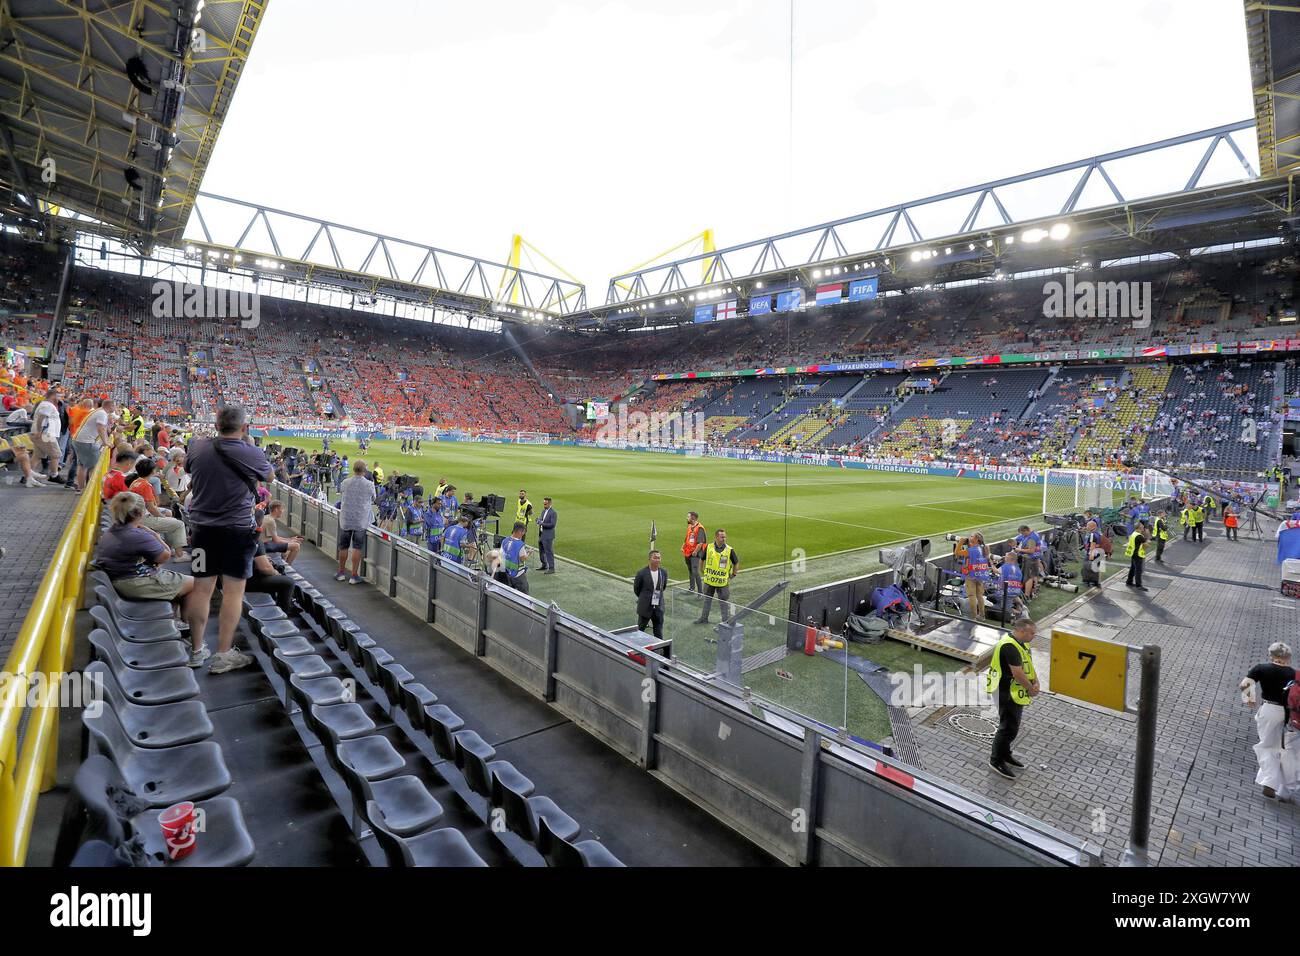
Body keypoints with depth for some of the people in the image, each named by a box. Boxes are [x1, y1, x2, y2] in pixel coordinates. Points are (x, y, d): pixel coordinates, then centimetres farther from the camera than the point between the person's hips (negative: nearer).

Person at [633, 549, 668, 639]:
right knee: (640, 631, 12)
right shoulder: (642, 573, -14)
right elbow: (636, 589, 1)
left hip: (658, 608, 3)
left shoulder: (664, 573, -2)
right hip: (645, 608, -3)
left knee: (659, 634, 10)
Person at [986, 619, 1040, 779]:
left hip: (1016, 693, 10)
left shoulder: (1022, 643, 9)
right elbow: (1017, 673, -26)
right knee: (1009, 728, -4)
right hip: (1007, 694, -10)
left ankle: (1005, 755, 35)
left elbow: (1029, 664, 13)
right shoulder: (1009, 646, -25)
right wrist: (1031, 689, -12)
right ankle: (996, 760, 7)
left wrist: (1036, 682, -3)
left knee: (1012, 726, 20)